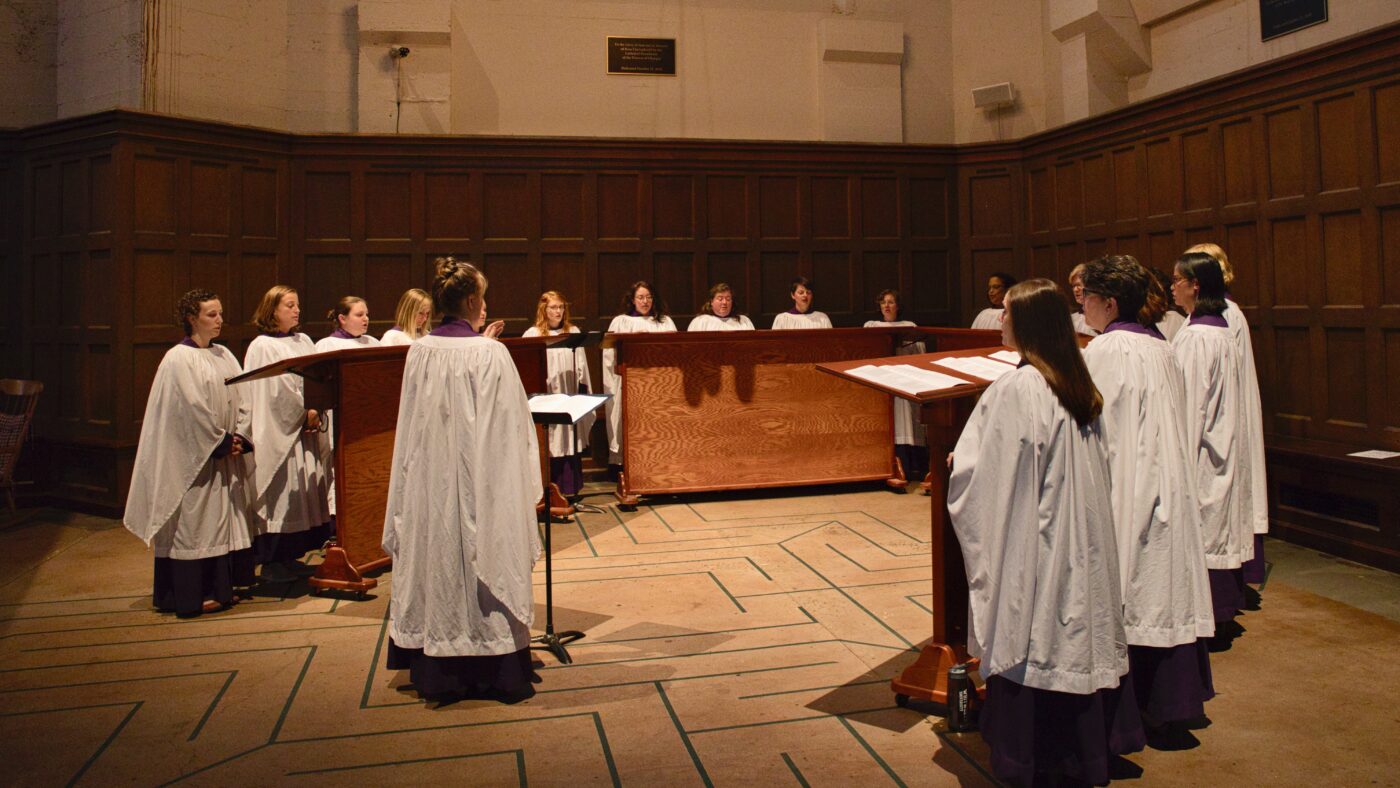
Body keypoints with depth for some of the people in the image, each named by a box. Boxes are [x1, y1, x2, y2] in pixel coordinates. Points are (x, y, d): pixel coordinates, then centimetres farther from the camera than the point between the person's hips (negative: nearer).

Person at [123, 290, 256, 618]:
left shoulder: (225, 356, 12)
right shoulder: (179, 359, -9)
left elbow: (242, 400, 8)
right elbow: (193, 408, -15)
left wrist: (240, 437, -6)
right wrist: (222, 442, -12)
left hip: (226, 454, 7)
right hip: (193, 457, -7)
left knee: (225, 515, 9)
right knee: (195, 518, -2)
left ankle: (220, 586, 18)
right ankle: (193, 592, 4)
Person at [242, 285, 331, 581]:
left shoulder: (304, 342, 14)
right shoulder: (262, 347, -7)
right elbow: (276, 390, -14)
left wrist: (316, 412, -7)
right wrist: (303, 414, -12)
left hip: (305, 428, 7)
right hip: (278, 432, -7)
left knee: (304, 490, 8)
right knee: (281, 491, -5)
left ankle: (290, 557, 17)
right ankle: (272, 562, 3)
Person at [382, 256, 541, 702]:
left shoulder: (419, 352, -2)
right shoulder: (490, 354, -15)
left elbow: (410, 428, 5)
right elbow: (508, 429, -11)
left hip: (430, 483, 5)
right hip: (481, 484, -4)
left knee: (436, 568, 14)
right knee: (484, 569, 7)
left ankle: (437, 673, 26)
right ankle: (493, 670, 18)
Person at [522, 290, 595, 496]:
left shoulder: (573, 332, 9)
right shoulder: (533, 334, 0)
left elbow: (581, 364, 10)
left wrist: (582, 390, 3)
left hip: (570, 397, 3)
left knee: (570, 441, 6)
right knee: (551, 446, -1)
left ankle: (570, 488, 13)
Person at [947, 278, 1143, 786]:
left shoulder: (1015, 389, -19)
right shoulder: (1079, 384, 5)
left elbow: (978, 470, -18)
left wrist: (960, 460, 5)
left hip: (1032, 541, -8)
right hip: (1084, 541, 8)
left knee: (1029, 642, 4)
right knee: (1080, 631, 16)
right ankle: (1090, 747, 30)